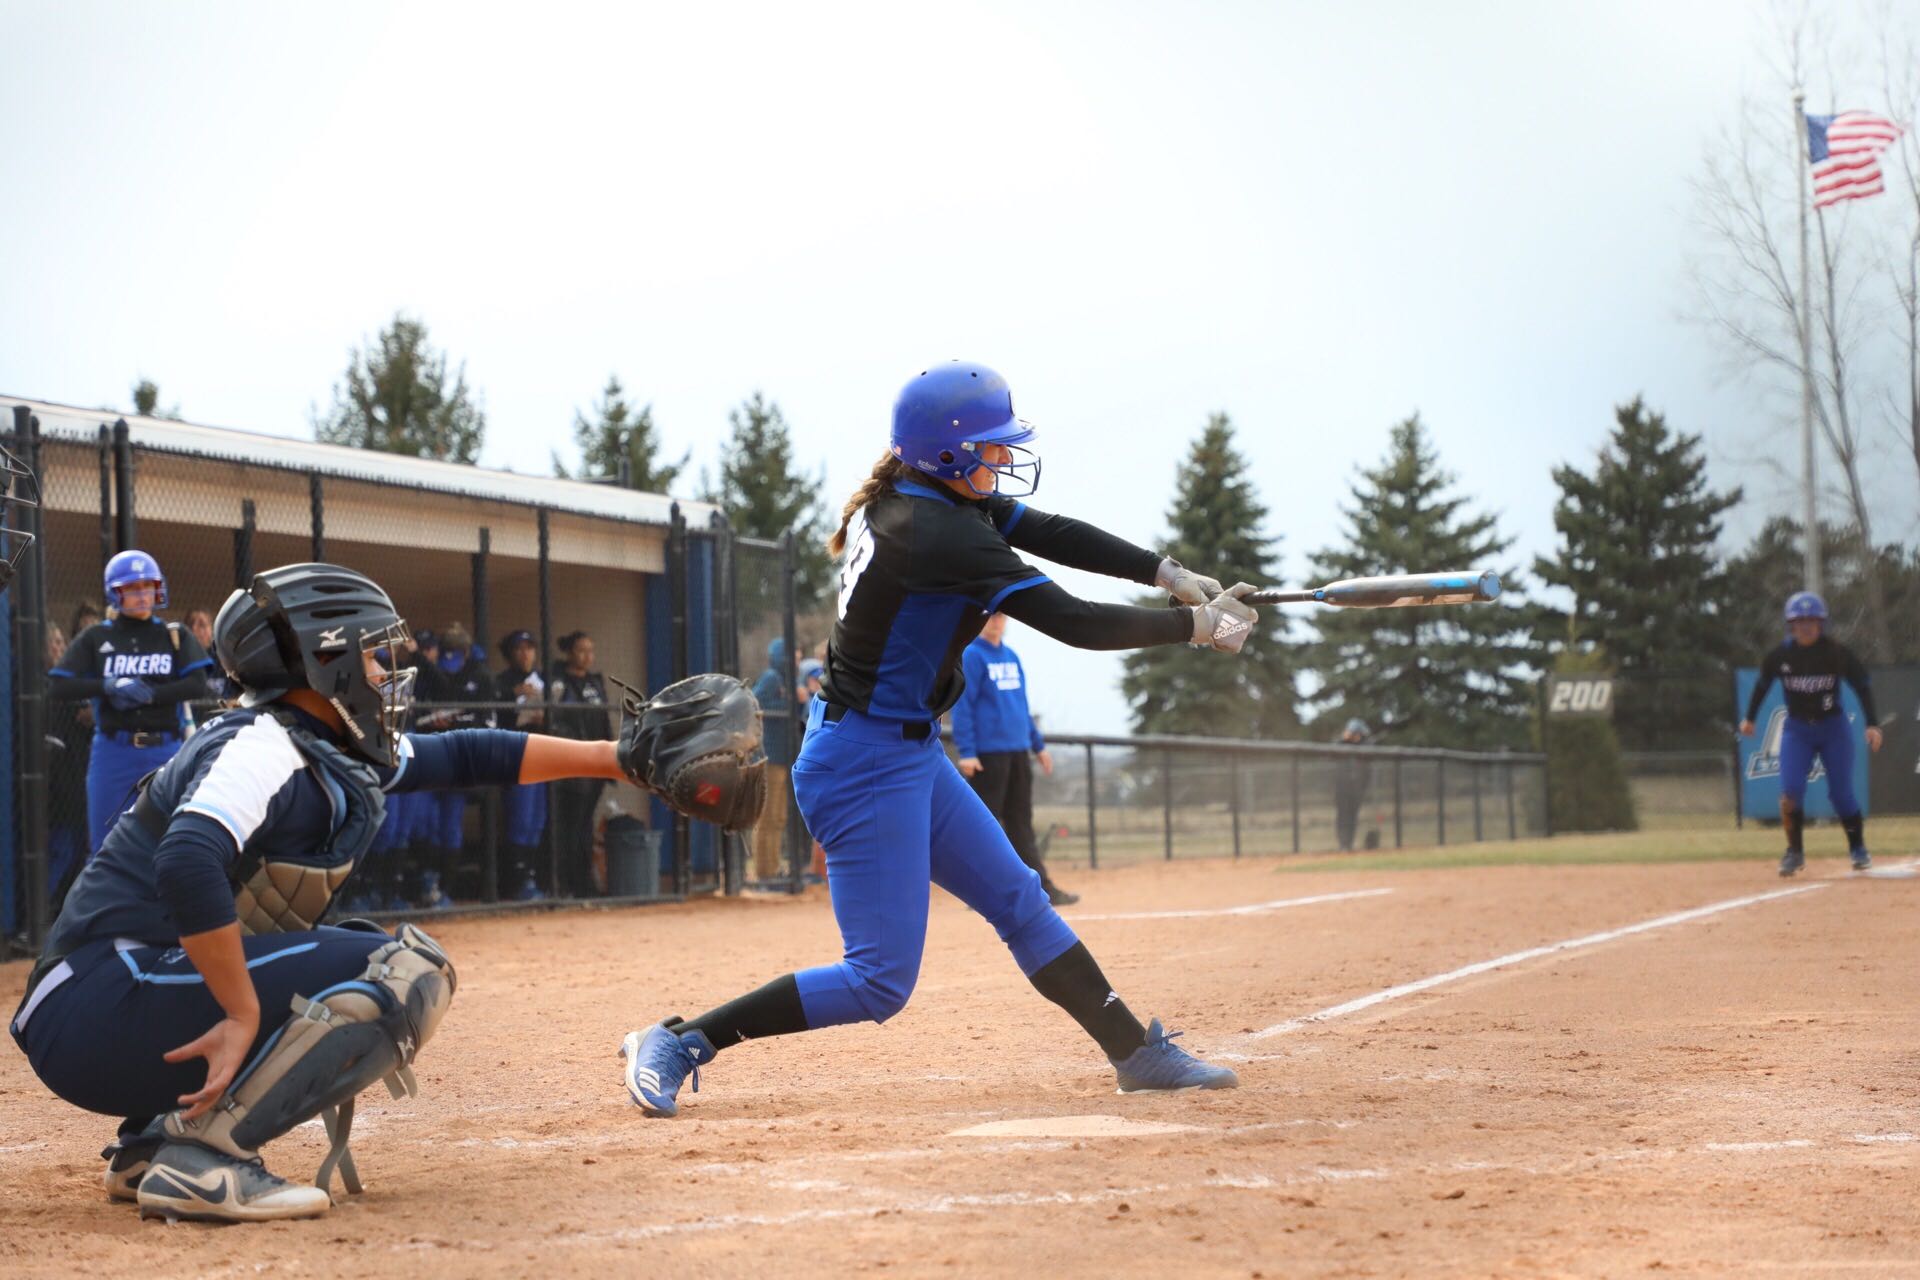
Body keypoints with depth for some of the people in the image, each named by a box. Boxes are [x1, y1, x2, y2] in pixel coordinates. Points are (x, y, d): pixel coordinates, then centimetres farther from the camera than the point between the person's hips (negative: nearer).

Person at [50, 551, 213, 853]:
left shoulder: (175, 636, 7)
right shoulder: (96, 638, 5)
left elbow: (197, 685, -5)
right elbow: (59, 687, -3)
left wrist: (150, 694, -17)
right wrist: (109, 686, -17)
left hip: (164, 752, 0)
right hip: (113, 751, 0)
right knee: (105, 842, 3)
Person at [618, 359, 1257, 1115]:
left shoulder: (922, 496, 4)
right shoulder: (940, 534, -25)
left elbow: (1053, 534, 7)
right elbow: (1075, 623, -24)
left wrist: (1172, 577, -1)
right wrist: (1196, 627, -14)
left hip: (911, 755, 11)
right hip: (867, 765, -11)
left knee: (1020, 903, 16)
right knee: (881, 982, -7)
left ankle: (1137, 1054, 25)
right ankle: (677, 1044, -2)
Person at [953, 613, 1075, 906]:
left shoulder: (1012, 657, 16)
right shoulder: (970, 656, -7)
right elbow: (962, 705, -12)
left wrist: (1038, 744, 21)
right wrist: (966, 752, -17)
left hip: (1018, 751, 7)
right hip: (987, 754, -7)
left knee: (1021, 824, 8)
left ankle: (1041, 887, 8)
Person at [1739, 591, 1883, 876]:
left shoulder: (1837, 653, -14)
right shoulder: (1780, 655, -9)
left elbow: (1863, 684, -7)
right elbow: (1763, 682, 9)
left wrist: (1872, 725, -14)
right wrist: (1750, 718, 14)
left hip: (1834, 728, -1)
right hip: (1796, 730, 1)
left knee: (1841, 793, -1)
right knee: (1790, 791, -12)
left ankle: (1858, 849, 20)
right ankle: (1795, 852, 4)